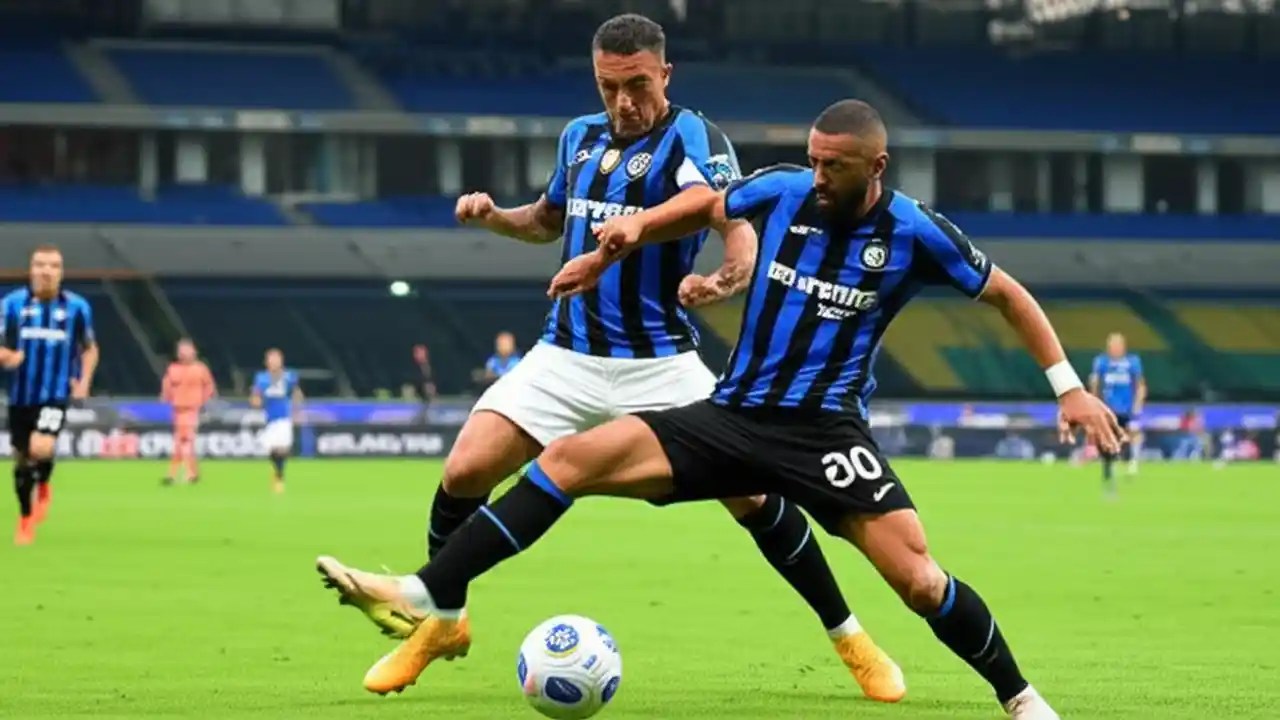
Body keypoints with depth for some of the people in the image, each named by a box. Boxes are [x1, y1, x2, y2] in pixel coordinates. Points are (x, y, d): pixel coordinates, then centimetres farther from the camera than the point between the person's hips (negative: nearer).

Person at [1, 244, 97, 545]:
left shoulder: (77, 307, -1)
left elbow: (89, 349, 12)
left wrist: (84, 381, -4)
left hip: (55, 394, -2)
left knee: (41, 448, -24)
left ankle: (43, 487, 11)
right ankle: (25, 520, 31)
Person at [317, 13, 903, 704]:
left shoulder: (692, 140, -11)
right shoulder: (580, 137, 8)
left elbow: (741, 233, -26)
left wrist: (721, 280, -49)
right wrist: (492, 216, 6)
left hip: (659, 363, -4)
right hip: (567, 357, 5)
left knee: (752, 495, -12)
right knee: (464, 471, -8)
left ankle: (848, 637, 3)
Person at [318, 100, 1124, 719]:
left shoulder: (915, 233, -7)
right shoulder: (784, 191, 0)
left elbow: (1008, 294, 6)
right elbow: (708, 203, 22)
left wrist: (1070, 386, 0)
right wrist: (625, 235, 8)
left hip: (824, 430, -3)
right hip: (731, 415, 3)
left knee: (918, 578, -19)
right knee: (571, 456, -14)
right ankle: (433, 605, -15)